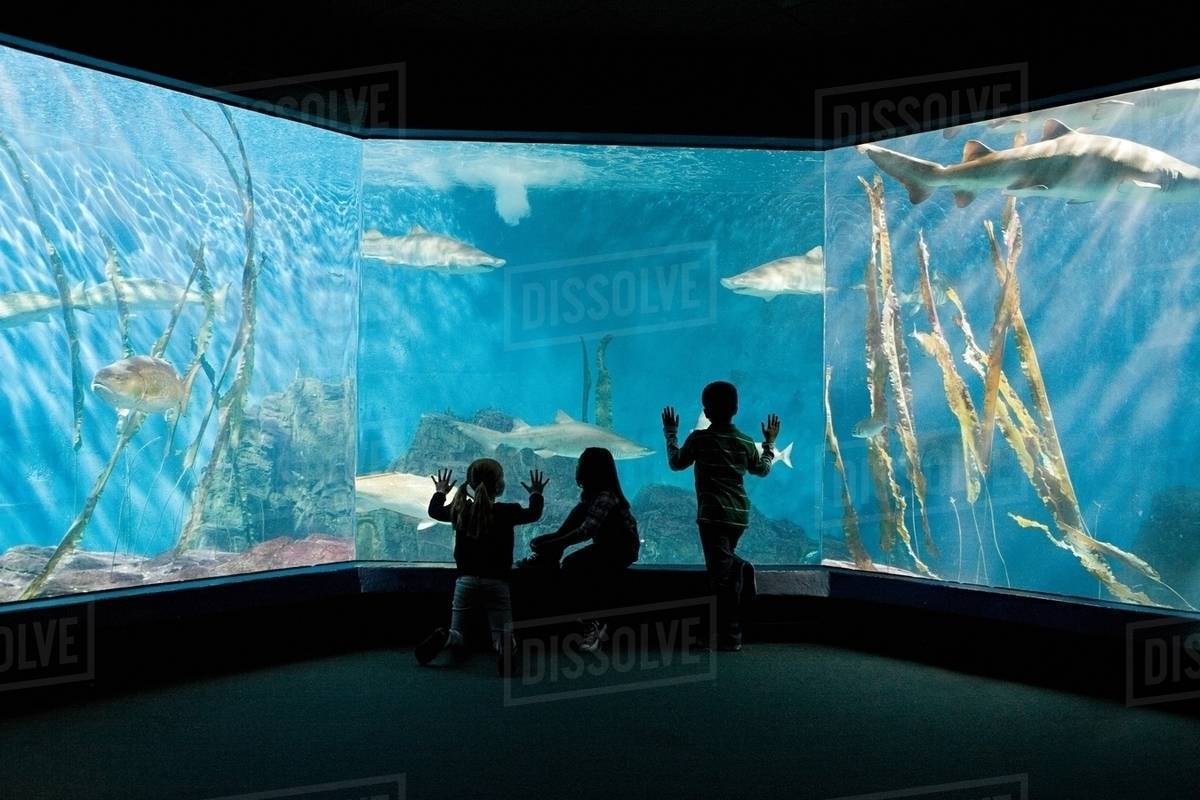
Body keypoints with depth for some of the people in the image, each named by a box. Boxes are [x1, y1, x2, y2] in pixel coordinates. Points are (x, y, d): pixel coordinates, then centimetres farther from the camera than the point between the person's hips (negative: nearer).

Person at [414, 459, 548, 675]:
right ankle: (505, 648, -32)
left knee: (457, 635, 13)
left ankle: (442, 638, -24)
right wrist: (536, 494, 30)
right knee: (502, 635, 6)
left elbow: (434, 511, 16)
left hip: (466, 580, 2)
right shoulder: (507, 512, -9)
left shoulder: (459, 510, -3)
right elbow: (533, 514, 10)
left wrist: (440, 493, 36)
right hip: (496, 582, -2)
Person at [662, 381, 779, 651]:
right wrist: (769, 443, 36)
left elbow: (676, 463, 7)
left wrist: (671, 434, 20)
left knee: (721, 574, -4)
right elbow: (762, 469, 21)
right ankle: (742, 569, -3)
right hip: (740, 514, 5)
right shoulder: (746, 442, 4)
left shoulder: (699, 439, -8)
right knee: (726, 563, 27)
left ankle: (730, 638, -5)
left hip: (713, 514, -5)